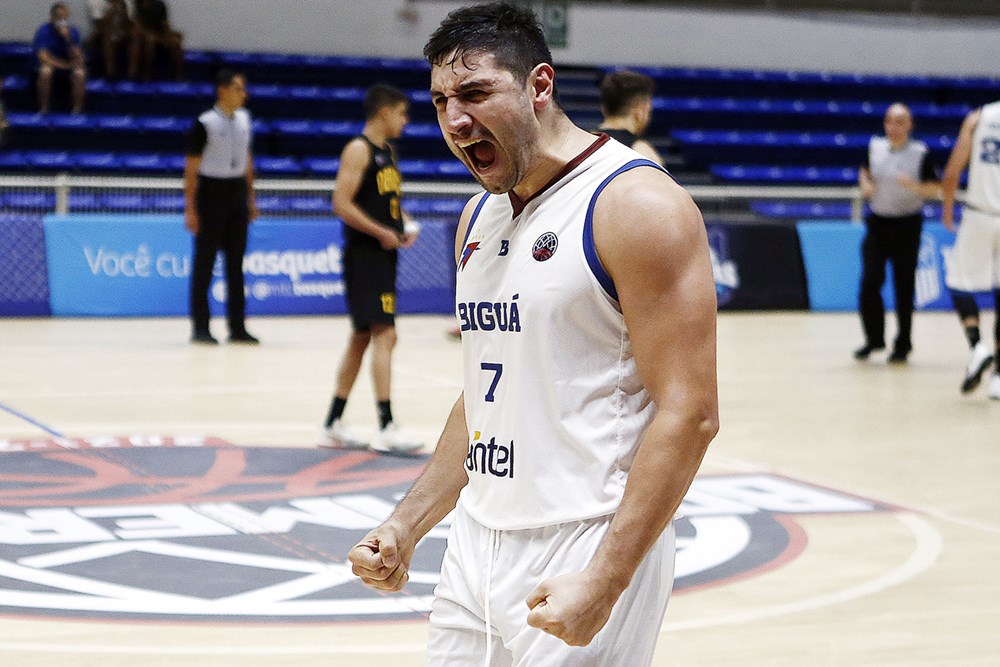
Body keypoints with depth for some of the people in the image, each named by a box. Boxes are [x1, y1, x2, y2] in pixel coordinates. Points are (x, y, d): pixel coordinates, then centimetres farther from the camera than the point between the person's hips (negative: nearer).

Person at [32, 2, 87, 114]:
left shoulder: (73, 32, -9)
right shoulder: (43, 31, -14)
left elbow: (77, 58, -16)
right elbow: (42, 56, -19)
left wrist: (68, 39, -31)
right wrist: (65, 64, -19)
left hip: (70, 64, 1)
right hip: (51, 63, -1)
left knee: (80, 73, -30)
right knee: (45, 71, -35)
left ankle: (77, 109, -20)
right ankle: (43, 109, -23)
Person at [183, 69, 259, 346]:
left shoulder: (244, 119, 7)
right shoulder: (204, 124, -12)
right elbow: (191, 169, -11)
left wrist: (251, 198, 14)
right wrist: (190, 209, -14)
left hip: (237, 192, 6)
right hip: (211, 192, -6)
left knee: (236, 263, 8)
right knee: (204, 263, 0)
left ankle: (237, 328, 13)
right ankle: (200, 328, 6)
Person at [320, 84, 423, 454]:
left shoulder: (388, 151, 16)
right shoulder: (358, 150, -12)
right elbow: (342, 204, -19)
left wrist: (405, 223, 8)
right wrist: (382, 232, -19)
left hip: (384, 256, 10)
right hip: (364, 256, -10)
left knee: (362, 337, 12)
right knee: (384, 334, -14)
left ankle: (333, 423, 20)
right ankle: (386, 427, -15)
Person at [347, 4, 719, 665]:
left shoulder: (636, 205, -13)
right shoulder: (479, 220, 12)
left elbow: (689, 414, -17)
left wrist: (604, 583, -22)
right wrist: (405, 528, 11)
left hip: (585, 550, -7)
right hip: (476, 546, 7)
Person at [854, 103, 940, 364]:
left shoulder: (921, 153, -8)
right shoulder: (875, 147, 2)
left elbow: (934, 190, -6)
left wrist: (914, 186, -24)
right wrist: (865, 184, -1)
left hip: (907, 225, -3)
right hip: (878, 222, 3)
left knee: (904, 286, 2)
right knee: (869, 282, -4)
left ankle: (903, 344, 16)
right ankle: (874, 338, 13)